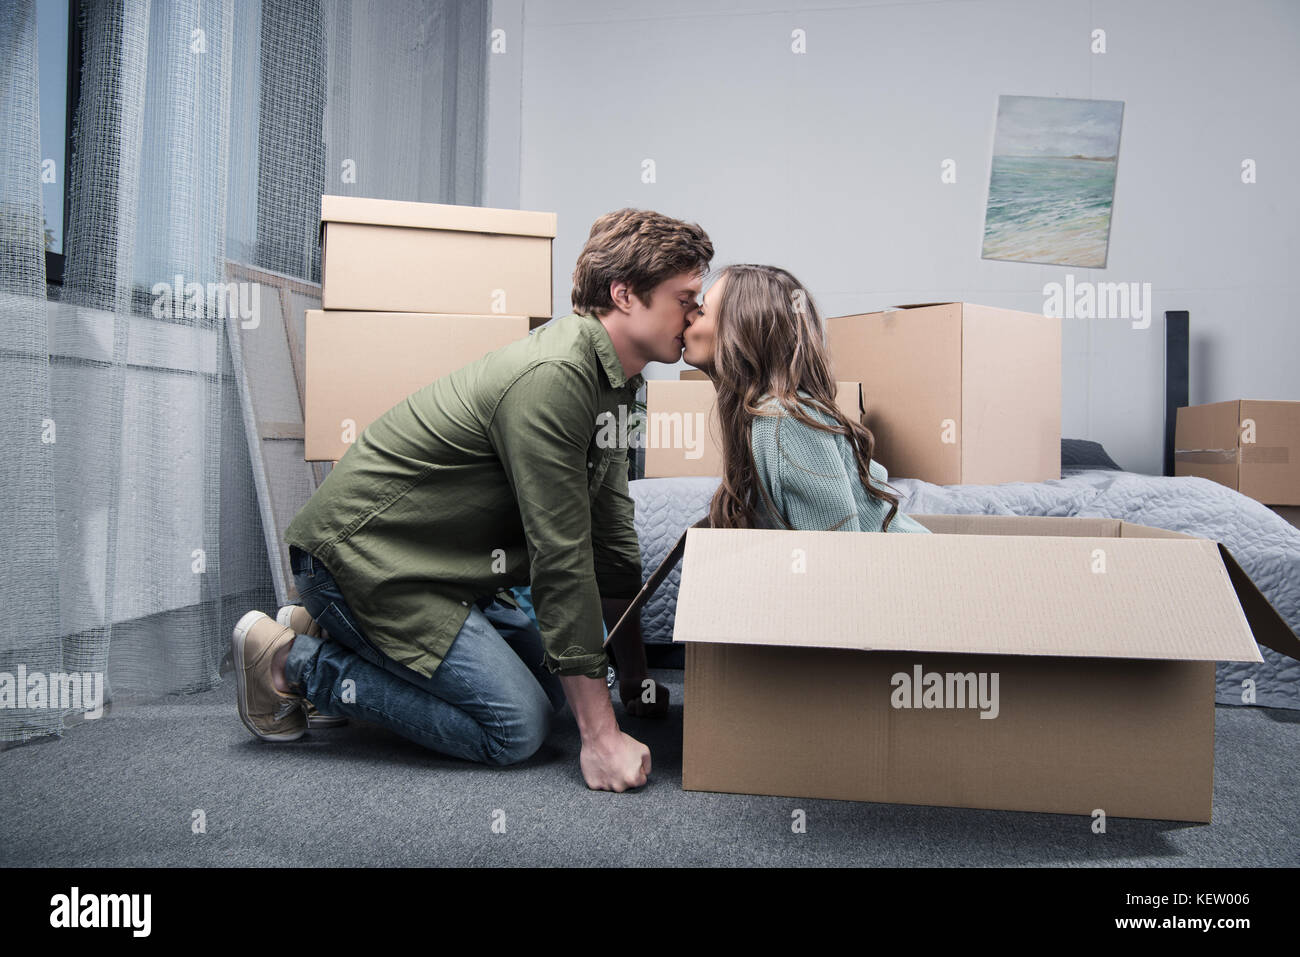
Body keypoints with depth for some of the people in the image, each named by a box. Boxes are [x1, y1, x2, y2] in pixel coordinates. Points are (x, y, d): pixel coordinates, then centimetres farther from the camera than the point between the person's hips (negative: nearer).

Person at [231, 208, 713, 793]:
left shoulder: (612, 378, 8)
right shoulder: (552, 376, -25)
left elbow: (609, 536, 11)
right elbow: (560, 558, -26)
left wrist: (636, 680, 11)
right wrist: (600, 735, -22)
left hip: (434, 568, 10)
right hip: (359, 553, -10)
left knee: (553, 683, 10)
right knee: (516, 726, -13)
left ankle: (340, 635, 16)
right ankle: (295, 663, -1)